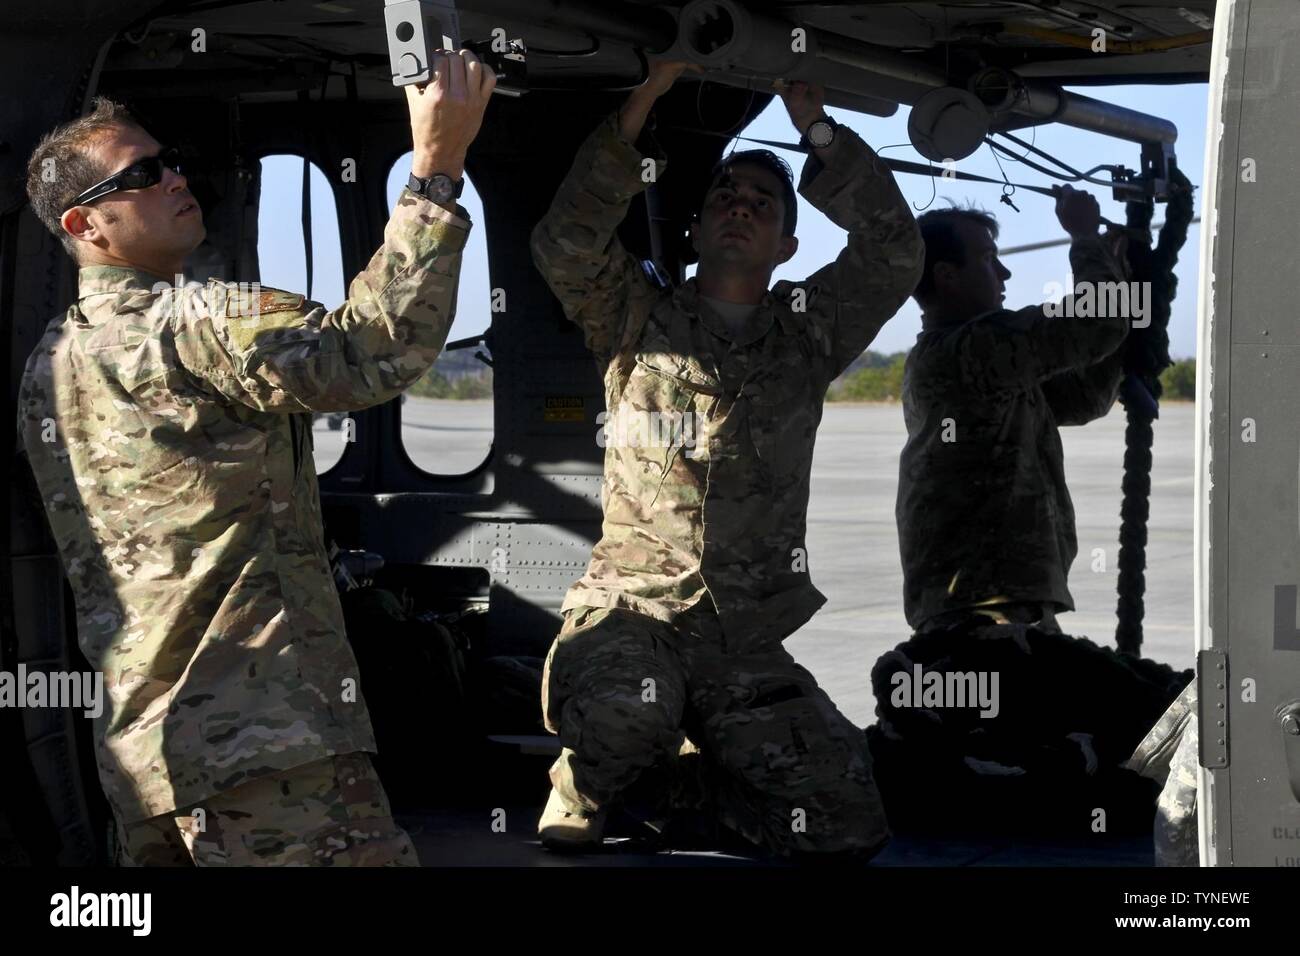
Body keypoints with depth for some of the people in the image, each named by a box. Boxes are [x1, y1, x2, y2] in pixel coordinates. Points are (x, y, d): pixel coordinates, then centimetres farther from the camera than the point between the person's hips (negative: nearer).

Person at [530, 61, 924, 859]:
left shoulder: (807, 336, 17)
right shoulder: (637, 321, 13)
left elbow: (893, 255, 2)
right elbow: (564, 246, -4)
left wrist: (820, 132, -1)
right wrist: (637, 113, -8)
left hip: (749, 642, 3)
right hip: (632, 608, -2)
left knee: (849, 826, -13)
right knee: (623, 714, -39)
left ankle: (714, 770, 18)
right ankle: (583, 793, -2)